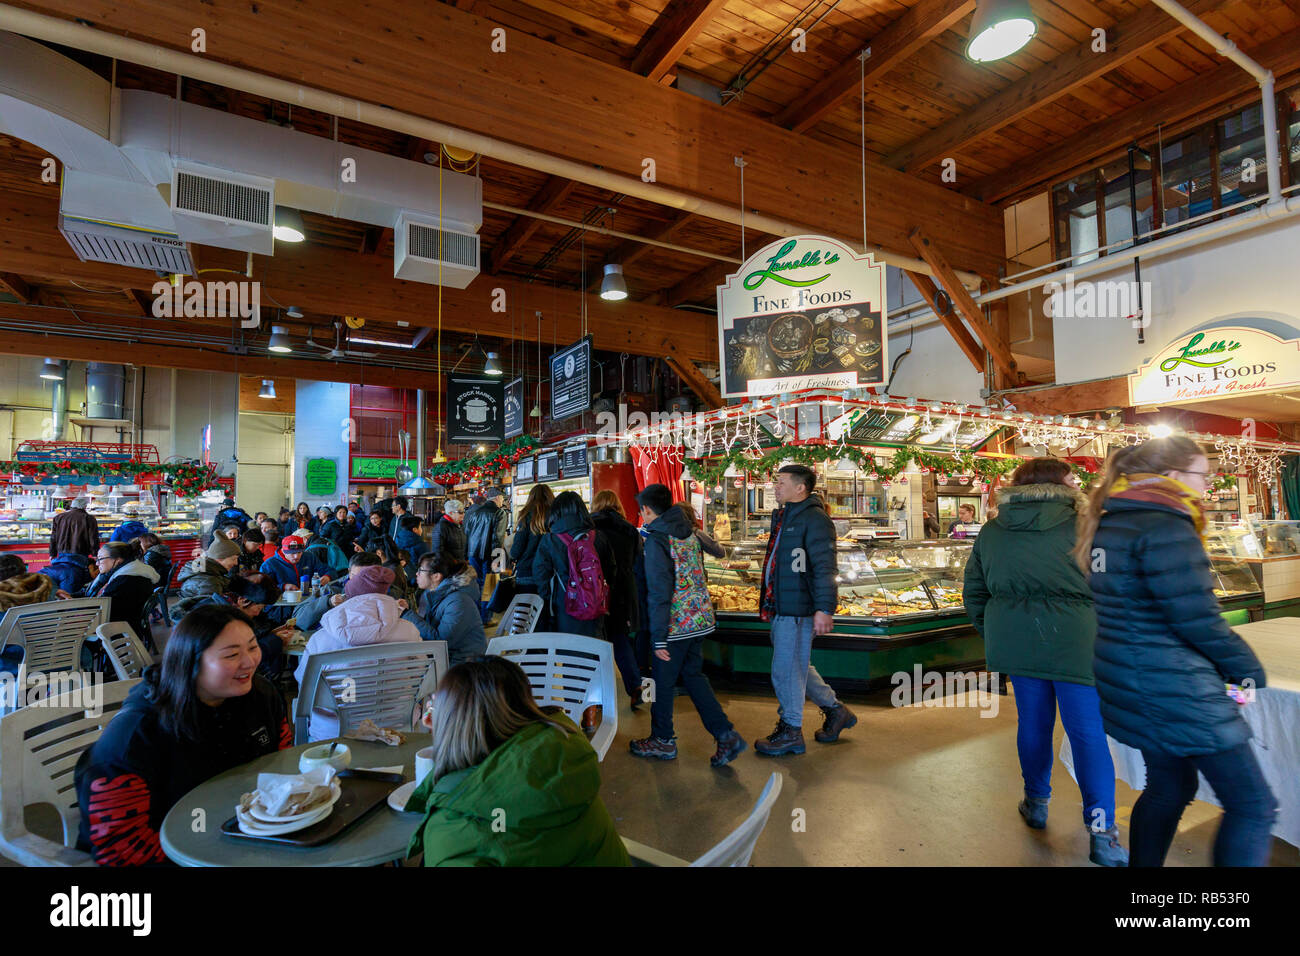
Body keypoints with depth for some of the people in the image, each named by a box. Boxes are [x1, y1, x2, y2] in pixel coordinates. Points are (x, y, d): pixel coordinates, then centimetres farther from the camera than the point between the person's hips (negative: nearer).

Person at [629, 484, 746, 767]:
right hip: (701, 619, 8)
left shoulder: (656, 539, -16)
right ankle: (726, 735, 15)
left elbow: (659, 591, -20)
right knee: (693, 674, 19)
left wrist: (658, 637, -17)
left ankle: (663, 740, 27)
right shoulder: (688, 531, 7)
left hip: (676, 623, -8)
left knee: (662, 681, 11)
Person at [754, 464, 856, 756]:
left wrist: (824, 609, -23)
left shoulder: (814, 519, -14)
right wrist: (768, 601, 23)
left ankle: (791, 732, 18)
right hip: (781, 606, 10)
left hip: (797, 610, -10)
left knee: (787, 670, 1)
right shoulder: (783, 516, 14)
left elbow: (824, 567, -19)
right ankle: (836, 711, 36)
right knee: (797, 667, 19)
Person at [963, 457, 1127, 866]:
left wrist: (996, 637, 20)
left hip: (1016, 643, 4)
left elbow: (974, 593, 9)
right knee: (1088, 733, 4)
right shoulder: (1081, 529, -8)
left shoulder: (990, 532, 4)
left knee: (1033, 721, 18)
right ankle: (1101, 833, 4)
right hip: (1074, 642, -3)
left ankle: (1036, 803, 33)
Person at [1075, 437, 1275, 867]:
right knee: (1253, 806, 3)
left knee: (1169, 786, 23)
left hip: (1130, 684, 9)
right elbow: (1199, 620, -19)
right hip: (1173, 692, -9)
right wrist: (1248, 669, -1)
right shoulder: (1165, 529, -19)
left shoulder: (1110, 524, 9)